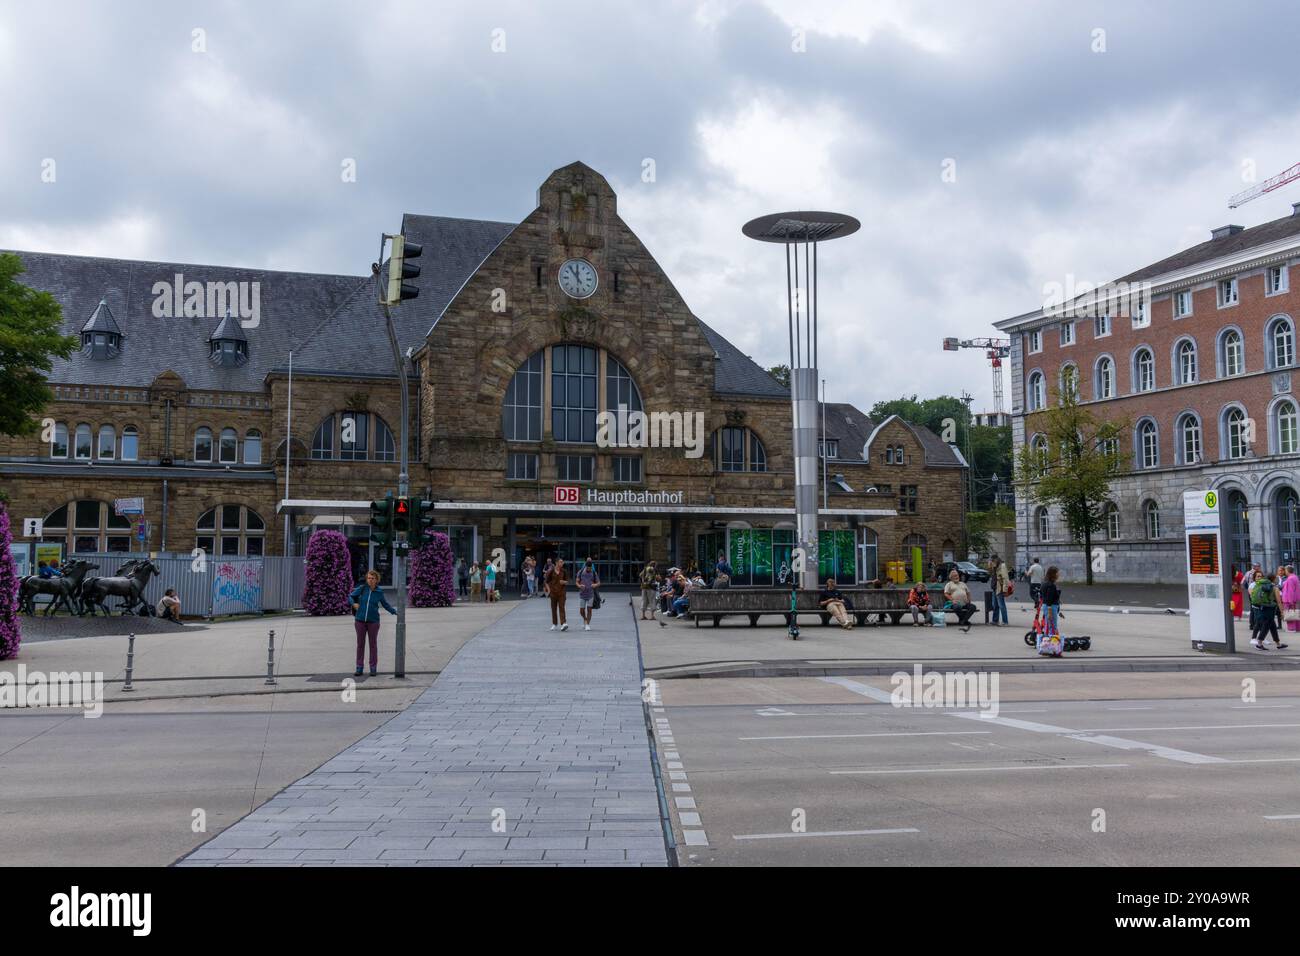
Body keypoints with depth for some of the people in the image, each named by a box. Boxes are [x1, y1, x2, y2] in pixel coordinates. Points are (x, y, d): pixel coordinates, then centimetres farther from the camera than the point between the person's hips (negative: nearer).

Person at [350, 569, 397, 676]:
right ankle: (359, 667, 16)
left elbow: (386, 604, 11)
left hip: (373, 621, 0)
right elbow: (350, 596, 8)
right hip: (360, 620, 0)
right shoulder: (362, 588, -4)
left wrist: (395, 612, 6)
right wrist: (354, 604, -9)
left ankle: (373, 667, 13)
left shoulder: (379, 592, -1)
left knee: (373, 644, 5)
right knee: (360, 644, 8)